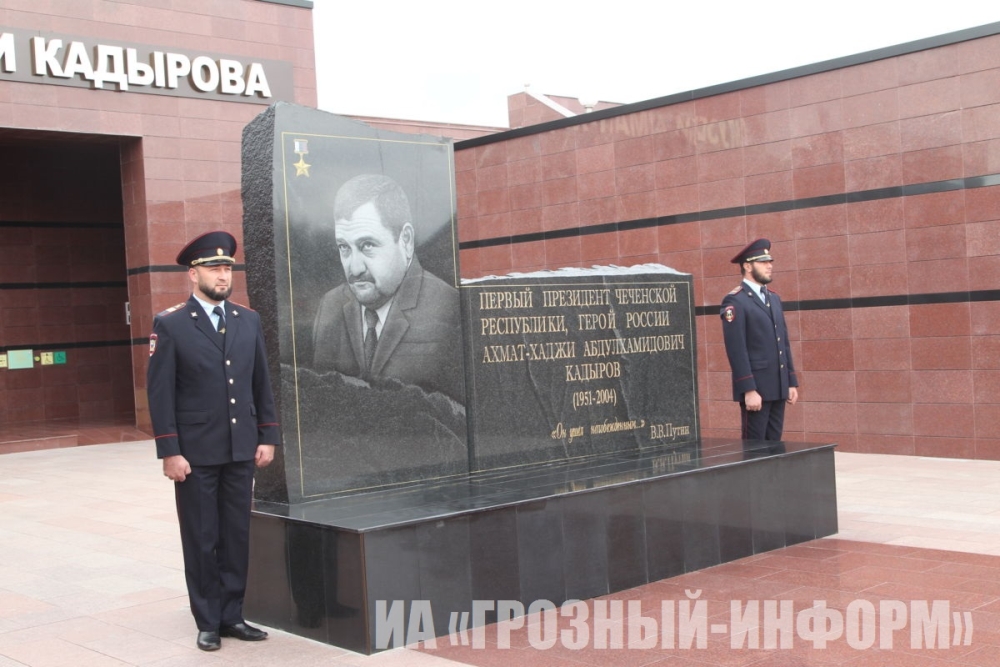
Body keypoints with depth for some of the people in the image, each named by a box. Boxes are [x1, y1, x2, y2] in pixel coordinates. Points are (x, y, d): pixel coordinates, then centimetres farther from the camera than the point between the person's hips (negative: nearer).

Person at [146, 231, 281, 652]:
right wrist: (170, 452, -12)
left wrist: (267, 437, 6)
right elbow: (160, 393, -7)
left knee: (237, 536, 8)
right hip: (196, 454, -4)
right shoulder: (170, 325, -4)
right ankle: (208, 622, 16)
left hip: (241, 451, 4)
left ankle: (231, 615, 20)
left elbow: (262, 384, 11)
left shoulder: (248, 321, 8)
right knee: (201, 539, 5)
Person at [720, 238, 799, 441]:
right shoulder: (735, 302, -9)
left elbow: (784, 344, 18)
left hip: (778, 388, 7)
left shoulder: (774, 299, 16)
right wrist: (749, 390, -20)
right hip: (755, 388, -7)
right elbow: (736, 350, -15)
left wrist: (792, 382, 13)